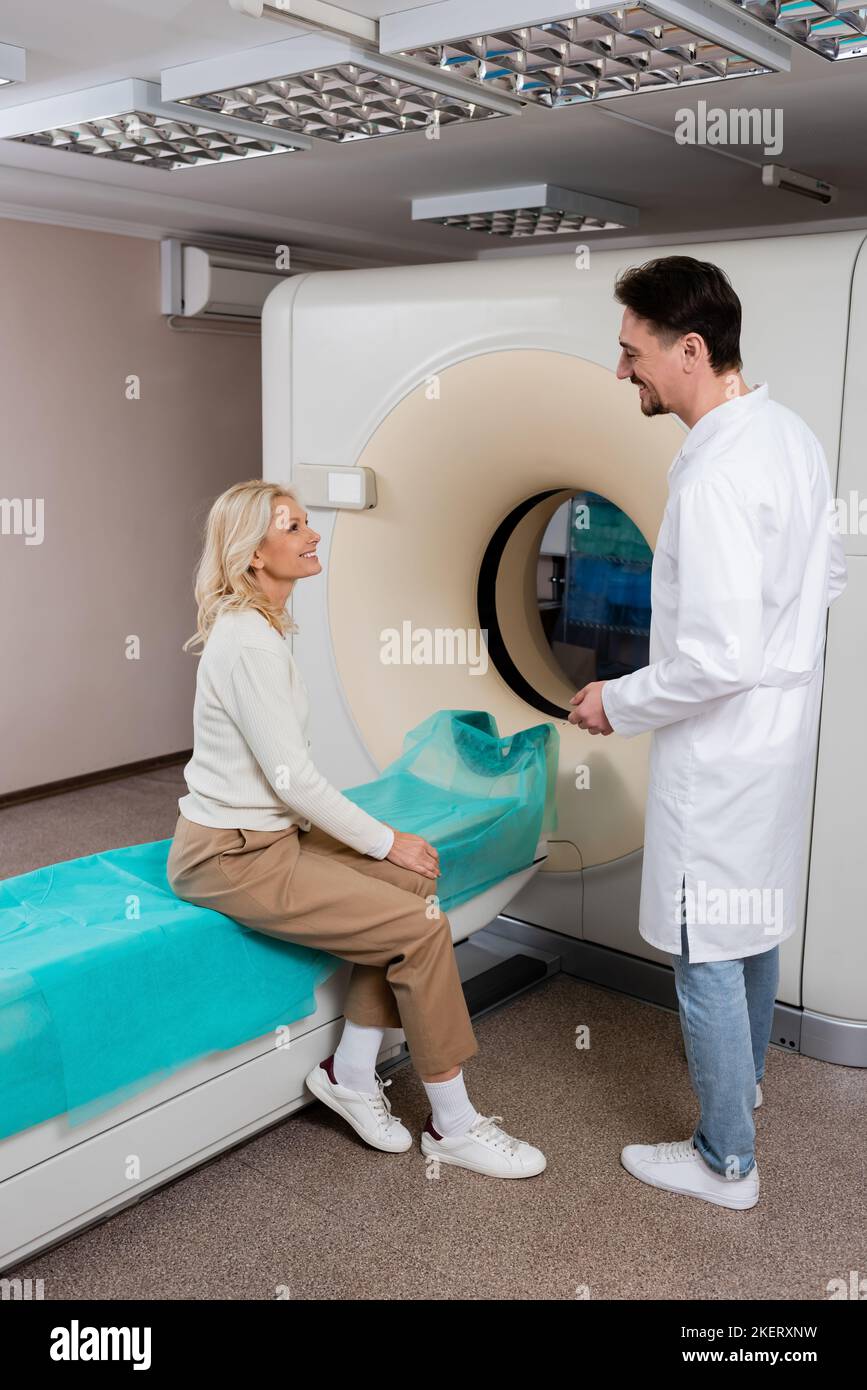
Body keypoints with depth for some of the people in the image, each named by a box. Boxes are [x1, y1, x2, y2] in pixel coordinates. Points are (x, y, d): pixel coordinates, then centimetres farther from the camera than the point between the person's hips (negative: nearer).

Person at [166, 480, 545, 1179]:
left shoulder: (263, 628, 10)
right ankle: (454, 1125, 1)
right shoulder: (248, 642, -21)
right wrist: (385, 841, -11)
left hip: (270, 829, 10)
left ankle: (352, 1072, 9)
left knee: (410, 883, 1)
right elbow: (292, 777, -21)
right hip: (231, 857, -10)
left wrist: (374, 834, 6)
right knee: (424, 927, -13)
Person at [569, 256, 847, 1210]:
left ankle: (726, 1161, 22)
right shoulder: (789, 435, 3)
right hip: (780, 722, 10)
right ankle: (742, 1074, 49)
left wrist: (619, 703, -15)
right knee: (755, 921, 26)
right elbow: (827, 576, 14)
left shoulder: (715, 475, -27)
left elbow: (716, 657, -29)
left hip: (722, 747, -9)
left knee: (705, 952, 5)